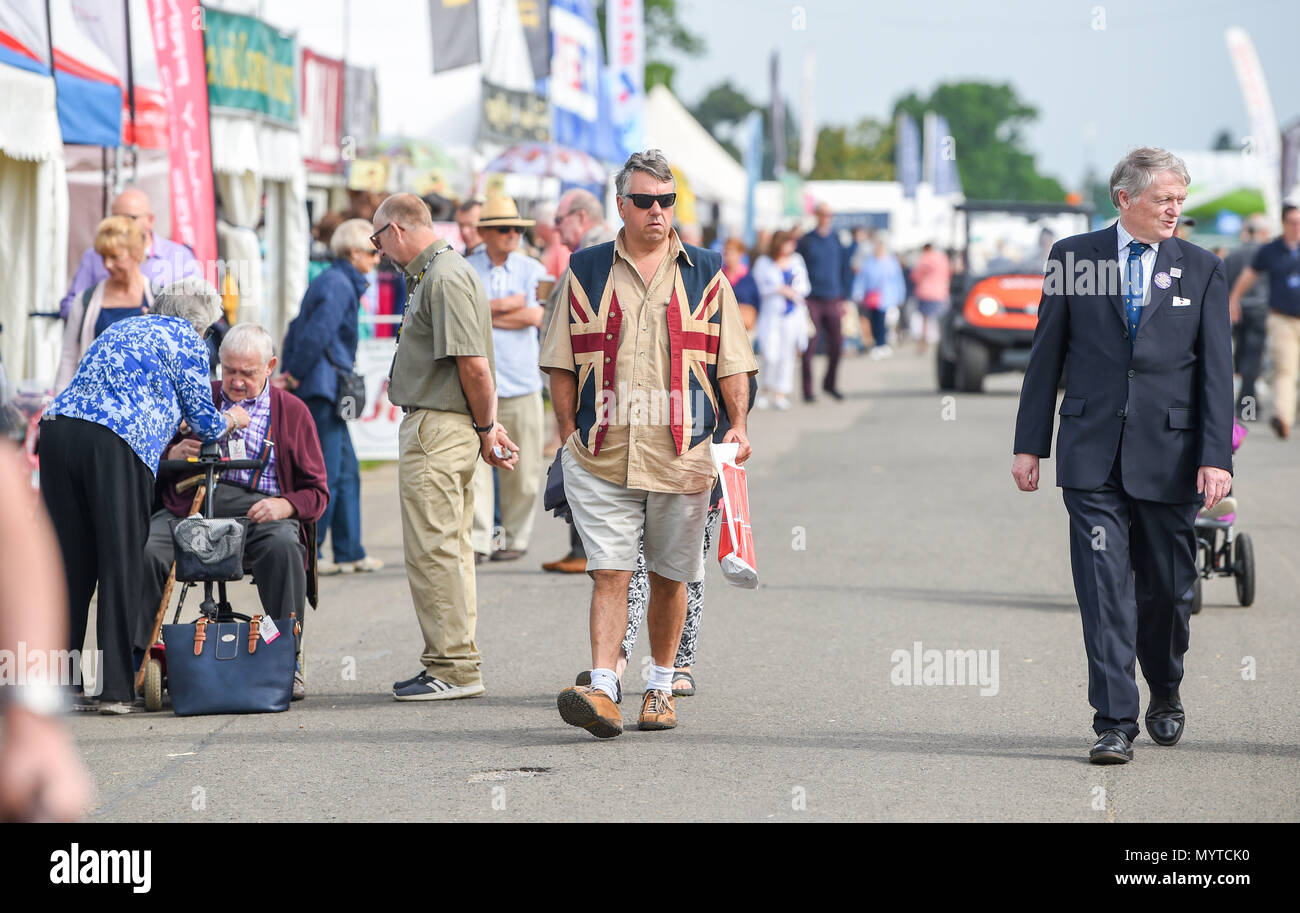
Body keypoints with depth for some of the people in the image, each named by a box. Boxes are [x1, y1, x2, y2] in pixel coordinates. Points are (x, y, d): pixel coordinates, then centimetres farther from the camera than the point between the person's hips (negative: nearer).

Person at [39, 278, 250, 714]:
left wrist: (172, 443, 48)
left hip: (57, 429, 6)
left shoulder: (119, 330, 31)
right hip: (117, 446, -6)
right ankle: (117, 688, -2)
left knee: (69, 561, 10)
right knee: (121, 561, 0)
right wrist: (232, 419, 34)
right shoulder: (185, 341, 11)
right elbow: (203, 423, 12)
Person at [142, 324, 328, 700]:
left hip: (260, 511, -1)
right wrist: (173, 455, -2)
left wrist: (284, 505, -11)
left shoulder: (292, 411, 15)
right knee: (146, 549, -30)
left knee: (283, 545, -36)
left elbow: (316, 492, 11)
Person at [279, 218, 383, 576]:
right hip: (323, 391, -10)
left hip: (323, 393, 10)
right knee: (326, 475, -6)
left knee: (346, 472, 13)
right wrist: (294, 377, -14)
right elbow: (316, 335, -21)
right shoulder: (339, 285, -14)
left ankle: (349, 554, 16)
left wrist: (289, 373, 15)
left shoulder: (330, 281, 17)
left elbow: (298, 330, 19)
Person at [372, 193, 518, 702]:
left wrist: (486, 428, -11)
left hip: (436, 429, -11)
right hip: (438, 427, 11)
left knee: (433, 550, -9)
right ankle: (455, 663, 18)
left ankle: (453, 669, -8)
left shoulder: (443, 278, -15)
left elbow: (473, 364, -20)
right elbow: (473, 365, 20)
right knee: (449, 548, 13)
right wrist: (490, 426, 16)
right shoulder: (432, 273, 18)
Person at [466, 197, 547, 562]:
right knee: (475, 458, -11)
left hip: (521, 378, 1)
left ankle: (515, 537, 15)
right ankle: (478, 539, -11)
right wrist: (503, 306, -10)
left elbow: (535, 316, -5)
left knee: (522, 469, 3)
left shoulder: (532, 269, 9)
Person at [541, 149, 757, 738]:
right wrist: (569, 433, 3)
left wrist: (738, 426, -5)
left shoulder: (705, 275, 9)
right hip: (602, 454, -1)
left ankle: (660, 688, 21)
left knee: (669, 576, 9)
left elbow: (732, 362, 9)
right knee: (610, 571, -10)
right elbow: (563, 362, 10)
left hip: (681, 456, 1)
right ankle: (602, 690, -16)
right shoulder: (586, 272, 8)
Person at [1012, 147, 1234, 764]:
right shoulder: (1073, 256, 4)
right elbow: (1046, 355, 8)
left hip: (1169, 455, 1)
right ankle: (1115, 723, -5)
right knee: (1104, 588, -7)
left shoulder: (1201, 269, 5)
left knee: (1167, 587, 10)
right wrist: (1029, 444, 5)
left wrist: (1216, 456, -8)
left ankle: (1164, 693, 34)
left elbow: (1216, 368, 1)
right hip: (1092, 455, -1)